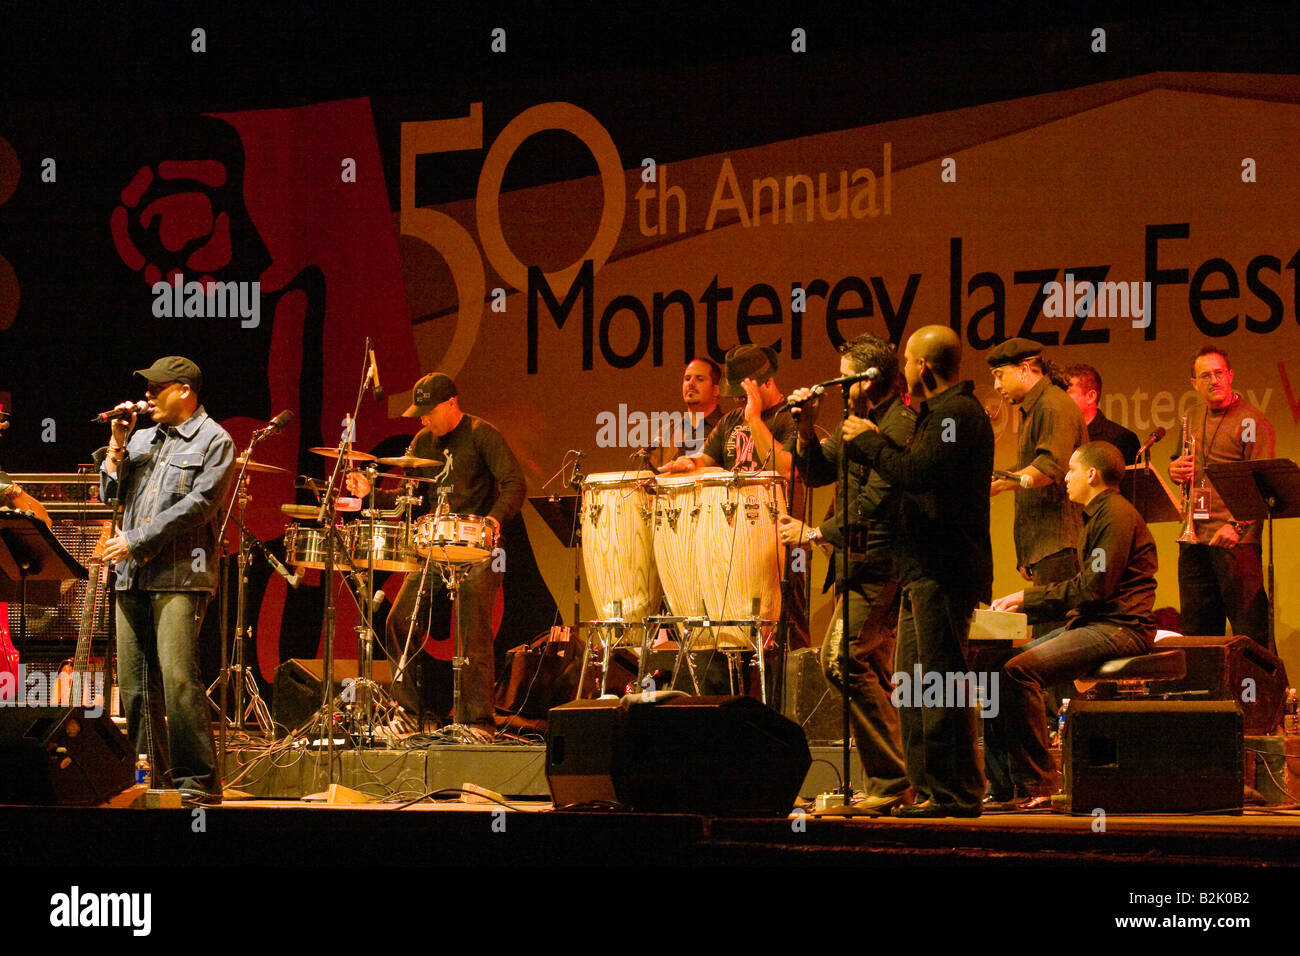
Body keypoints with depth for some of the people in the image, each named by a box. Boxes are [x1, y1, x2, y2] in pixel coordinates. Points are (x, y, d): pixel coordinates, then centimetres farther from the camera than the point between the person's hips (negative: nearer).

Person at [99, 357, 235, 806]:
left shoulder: (214, 441, 1)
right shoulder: (142, 439, 21)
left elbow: (198, 505, -10)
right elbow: (111, 497, 18)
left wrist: (136, 542, -12)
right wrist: (117, 445, 6)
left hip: (181, 575, -7)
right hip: (133, 577, 7)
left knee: (178, 679, -15)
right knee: (134, 683, 4)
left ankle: (198, 781, -12)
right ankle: (146, 775, 10)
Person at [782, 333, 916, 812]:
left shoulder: (898, 427, -15)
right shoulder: (860, 424, 17)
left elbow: (873, 509, -21)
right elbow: (815, 472, 22)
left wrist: (815, 534, -15)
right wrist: (807, 426, 6)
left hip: (880, 566, -11)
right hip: (865, 565, 11)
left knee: (843, 657, -18)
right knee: (872, 672, 12)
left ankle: (892, 779, -15)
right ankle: (888, 782, 17)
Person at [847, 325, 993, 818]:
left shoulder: (958, 413, -13)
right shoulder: (942, 412, 20)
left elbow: (915, 473, -23)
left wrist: (868, 441, -10)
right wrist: (875, 442, 14)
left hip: (945, 569, -11)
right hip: (927, 568, 11)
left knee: (941, 677, -10)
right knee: (912, 681, 13)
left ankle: (955, 792, -9)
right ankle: (927, 787, 17)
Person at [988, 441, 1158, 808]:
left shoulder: (1116, 514, -10)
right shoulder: (1097, 515, 24)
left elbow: (1095, 587, -19)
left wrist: (1029, 597, -12)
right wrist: (1024, 604, 14)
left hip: (1117, 628, -11)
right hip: (1091, 624, 11)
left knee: (1018, 672, -26)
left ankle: (1038, 787, -23)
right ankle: (1007, 779, -1)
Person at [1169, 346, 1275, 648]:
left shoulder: (1251, 420, -5)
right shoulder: (1192, 419, 18)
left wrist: (1235, 525, -23)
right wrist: (1175, 470, 5)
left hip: (1234, 541, -7)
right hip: (1194, 539, 7)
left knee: (1249, 628, -8)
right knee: (1195, 627, 9)